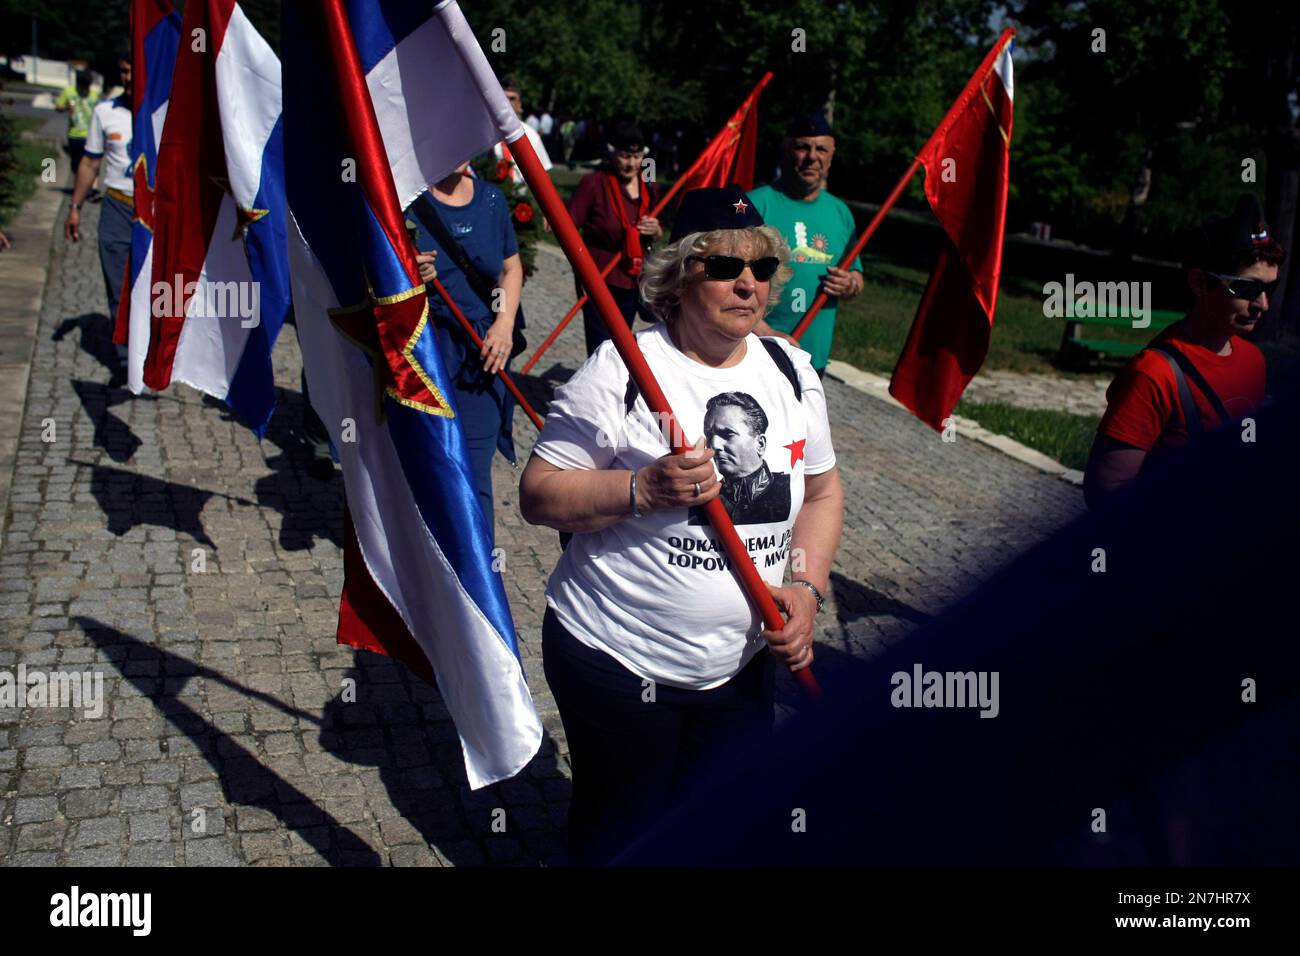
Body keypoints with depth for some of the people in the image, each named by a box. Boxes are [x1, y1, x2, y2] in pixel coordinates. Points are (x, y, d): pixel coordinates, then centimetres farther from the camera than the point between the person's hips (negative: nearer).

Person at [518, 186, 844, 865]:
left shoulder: (792, 370, 2)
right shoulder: (620, 370, -15)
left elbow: (822, 489, 11)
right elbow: (537, 495, -15)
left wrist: (807, 587, -4)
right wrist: (643, 490, -30)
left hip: (741, 666, 5)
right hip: (616, 661, -5)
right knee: (619, 835, 14)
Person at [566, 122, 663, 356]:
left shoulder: (648, 188, 7)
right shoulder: (594, 183, -11)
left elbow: (656, 236, 18)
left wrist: (656, 231, -5)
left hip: (632, 281, 6)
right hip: (598, 280, -6)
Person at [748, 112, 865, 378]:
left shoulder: (840, 212, 12)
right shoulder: (757, 204, -7)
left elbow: (856, 273, 21)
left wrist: (851, 285, -3)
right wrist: (763, 331, -25)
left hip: (815, 360, 6)